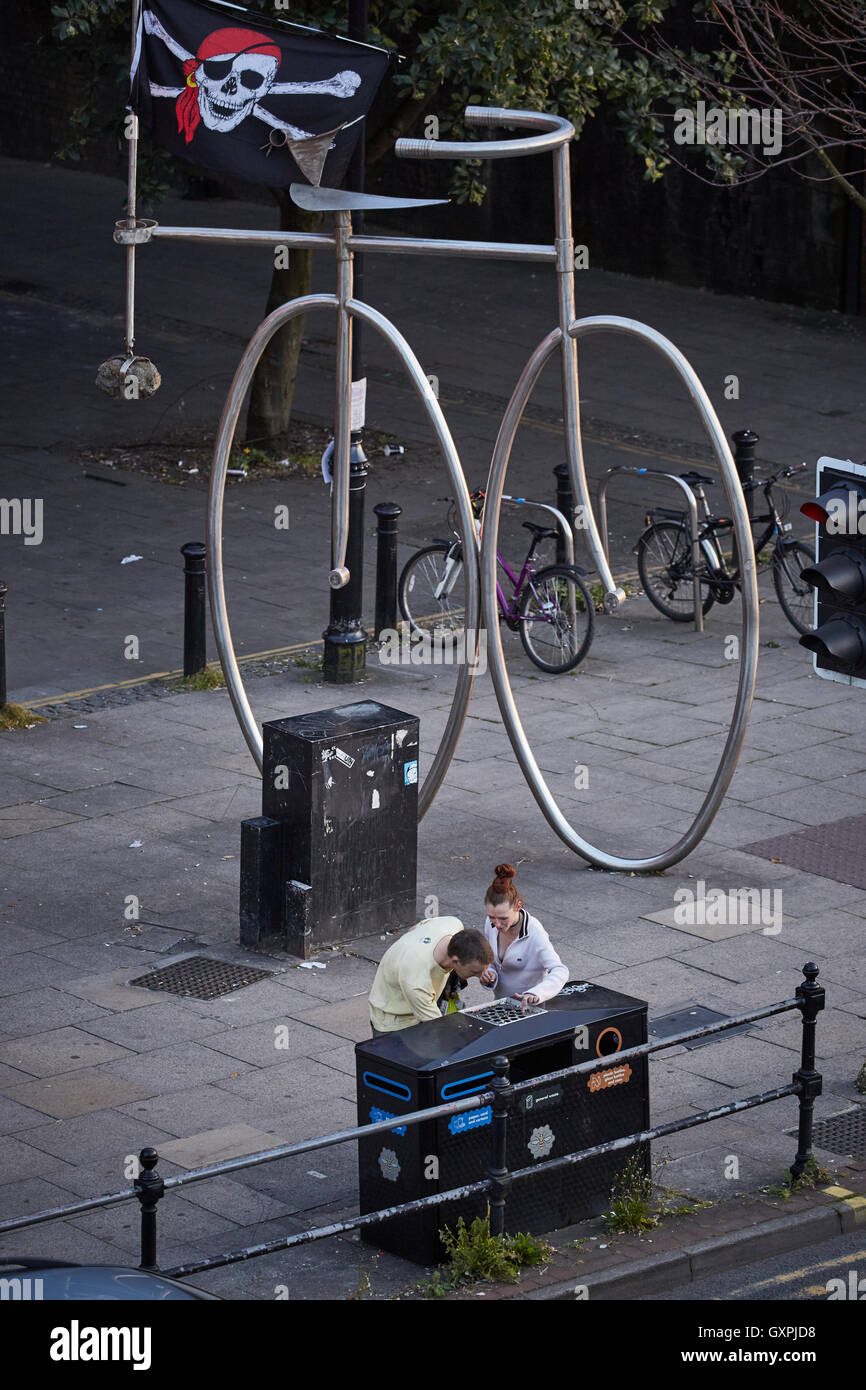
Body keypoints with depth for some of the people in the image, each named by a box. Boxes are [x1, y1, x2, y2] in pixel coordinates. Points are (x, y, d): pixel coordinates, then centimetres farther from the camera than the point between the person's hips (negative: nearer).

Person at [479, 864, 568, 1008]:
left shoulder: (534, 933, -19)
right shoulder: (491, 925, -1)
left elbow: (559, 972, -28)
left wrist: (535, 994, -45)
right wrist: (489, 974, -9)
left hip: (529, 1007, -6)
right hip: (500, 1003, 6)